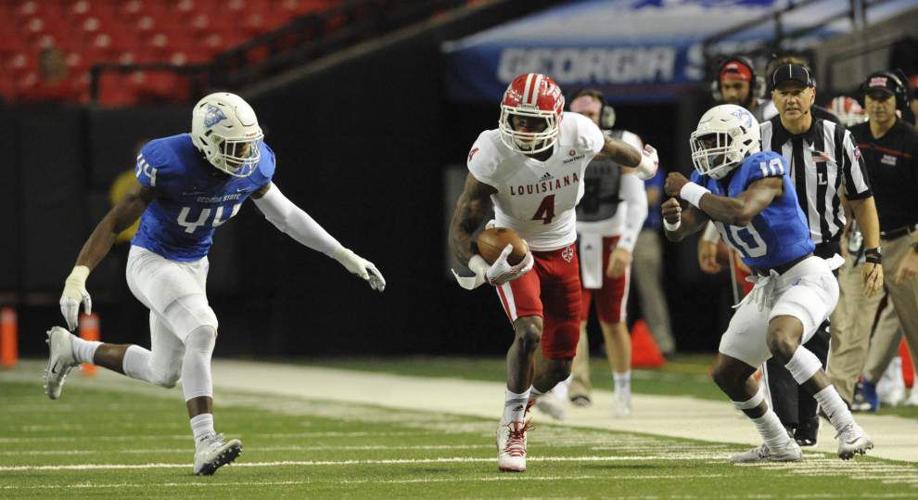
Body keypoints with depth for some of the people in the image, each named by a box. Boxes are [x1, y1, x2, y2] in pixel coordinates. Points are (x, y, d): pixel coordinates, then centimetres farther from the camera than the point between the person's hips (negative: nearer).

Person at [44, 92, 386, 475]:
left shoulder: (253, 167, -10)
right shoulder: (171, 165, -28)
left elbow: (286, 215, 5)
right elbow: (116, 222, -22)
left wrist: (345, 256, 5)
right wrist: (78, 276, -32)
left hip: (192, 268, 7)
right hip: (151, 261, -7)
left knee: (164, 374, 17)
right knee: (202, 331, -30)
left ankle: (70, 348, 37)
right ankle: (205, 444, -32)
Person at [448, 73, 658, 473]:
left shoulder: (578, 134, -22)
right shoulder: (493, 154, -28)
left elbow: (612, 148, 5)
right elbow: (462, 226, -25)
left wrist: (644, 163, 28)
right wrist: (480, 269, -45)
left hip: (561, 252, 4)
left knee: (559, 364, 6)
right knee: (529, 331, -29)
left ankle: (524, 404, 39)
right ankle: (512, 425, -11)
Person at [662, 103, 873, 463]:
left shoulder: (763, 169, -19)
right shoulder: (710, 180, 5)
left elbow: (741, 212, -36)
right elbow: (678, 233, 6)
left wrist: (689, 192, -25)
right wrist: (672, 218, -18)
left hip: (805, 276, -9)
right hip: (767, 285, 9)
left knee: (781, 340, -36)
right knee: (727, 374, 12)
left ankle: (847, 429, -31)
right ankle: (778, 446, 29)